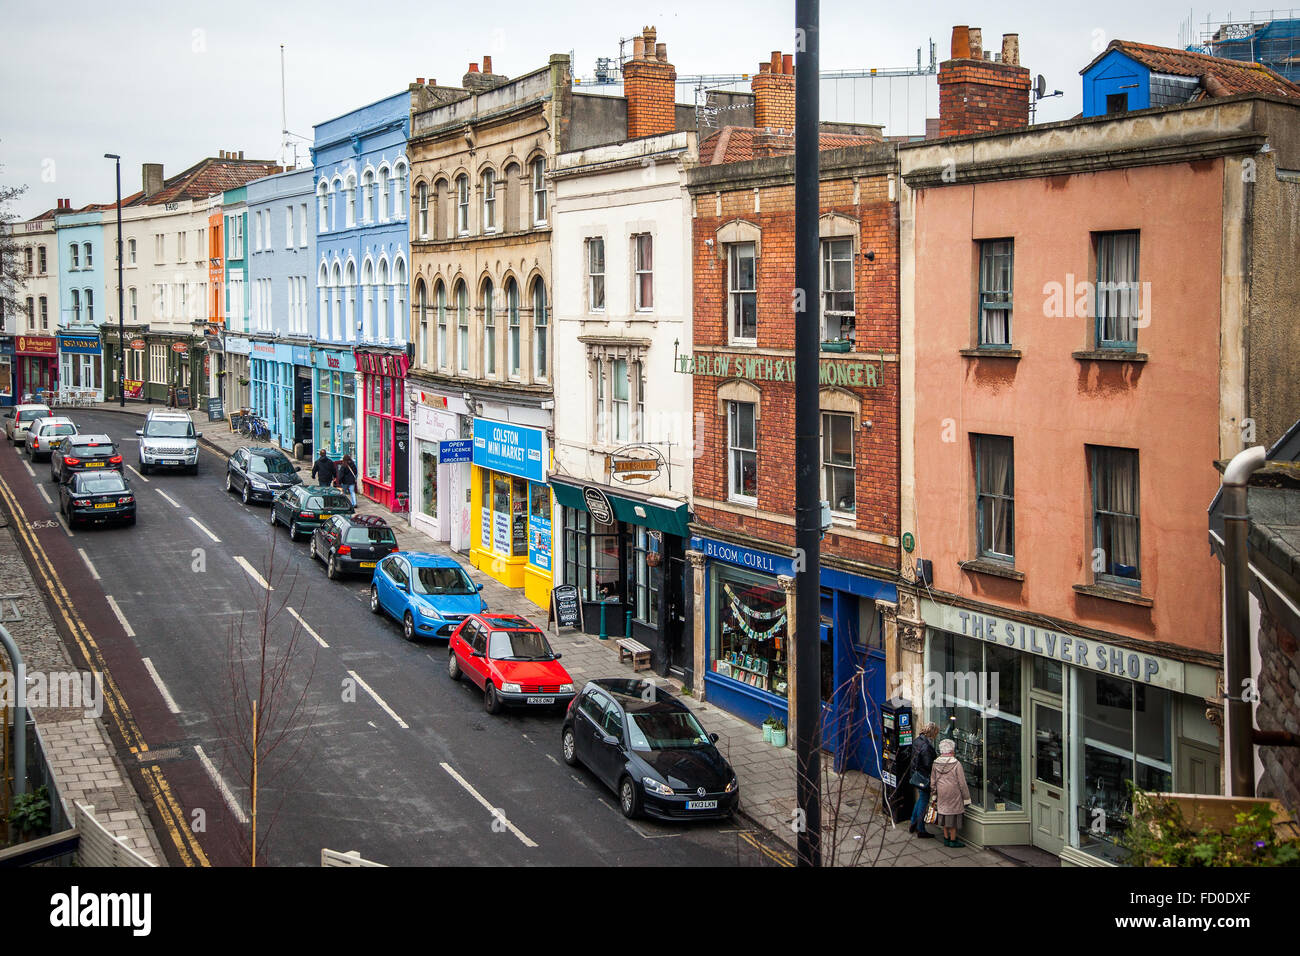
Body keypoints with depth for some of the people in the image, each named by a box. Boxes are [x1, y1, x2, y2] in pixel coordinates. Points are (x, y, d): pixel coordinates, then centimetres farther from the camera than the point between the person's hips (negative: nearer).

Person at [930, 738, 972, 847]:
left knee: (945, 814, 14)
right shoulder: (956, 764, -15)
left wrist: (934, 794, 19)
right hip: (954, 793, -5)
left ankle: (946, 838, 21)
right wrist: (966, 798, -4)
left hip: (942, 794, 5)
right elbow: (962, 783, -11)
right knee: (953, 815, 3)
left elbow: (933, 782, 8)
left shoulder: (936, 764, 0)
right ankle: (953, 840, 8)